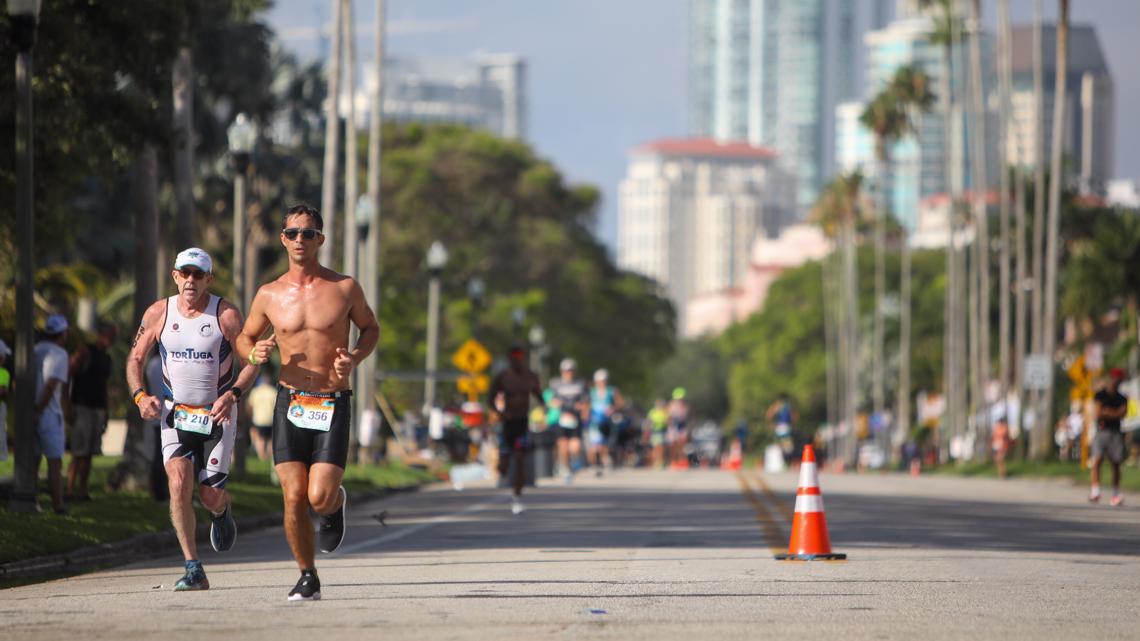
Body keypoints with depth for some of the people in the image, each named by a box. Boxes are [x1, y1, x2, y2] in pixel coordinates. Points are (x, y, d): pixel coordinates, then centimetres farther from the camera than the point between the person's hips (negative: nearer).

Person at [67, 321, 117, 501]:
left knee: (89, 453, 3)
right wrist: (67, 407, -15)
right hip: (81, 408, -7)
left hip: (98, 410, 7)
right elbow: (67, 377, -9)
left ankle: (83, 491, 5)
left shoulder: (107, 359, 18)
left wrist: (105, 415, 19)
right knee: (79, 453, -12)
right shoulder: (85, 352, -5)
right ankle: (70, 491, -12)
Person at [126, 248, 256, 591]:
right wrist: (140, 395, -11)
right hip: (175, 414, 1)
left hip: (217, 415, -1)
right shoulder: (158, 313, -3)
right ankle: (193, 570, -16)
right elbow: (136, 358, 7)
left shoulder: (227, 315, -10)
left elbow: (250, 363, -4)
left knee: (211, 496, -3)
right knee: (179, 481, -20)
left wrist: (232, 395, -21)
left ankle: (221, 511, 39)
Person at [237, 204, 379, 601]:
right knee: (294, 498, -5)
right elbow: (244, 338, 18)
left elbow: (371, 328, 16)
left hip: (333, 406, -2)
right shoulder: (269, 295, 4)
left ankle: (336, 504, 25)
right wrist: (254, 354, -7)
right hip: (290, 404, 2)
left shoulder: (345, 288, 0)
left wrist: (355, 358, -6)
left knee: (319, 498, -13)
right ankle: (308, 578, 12)